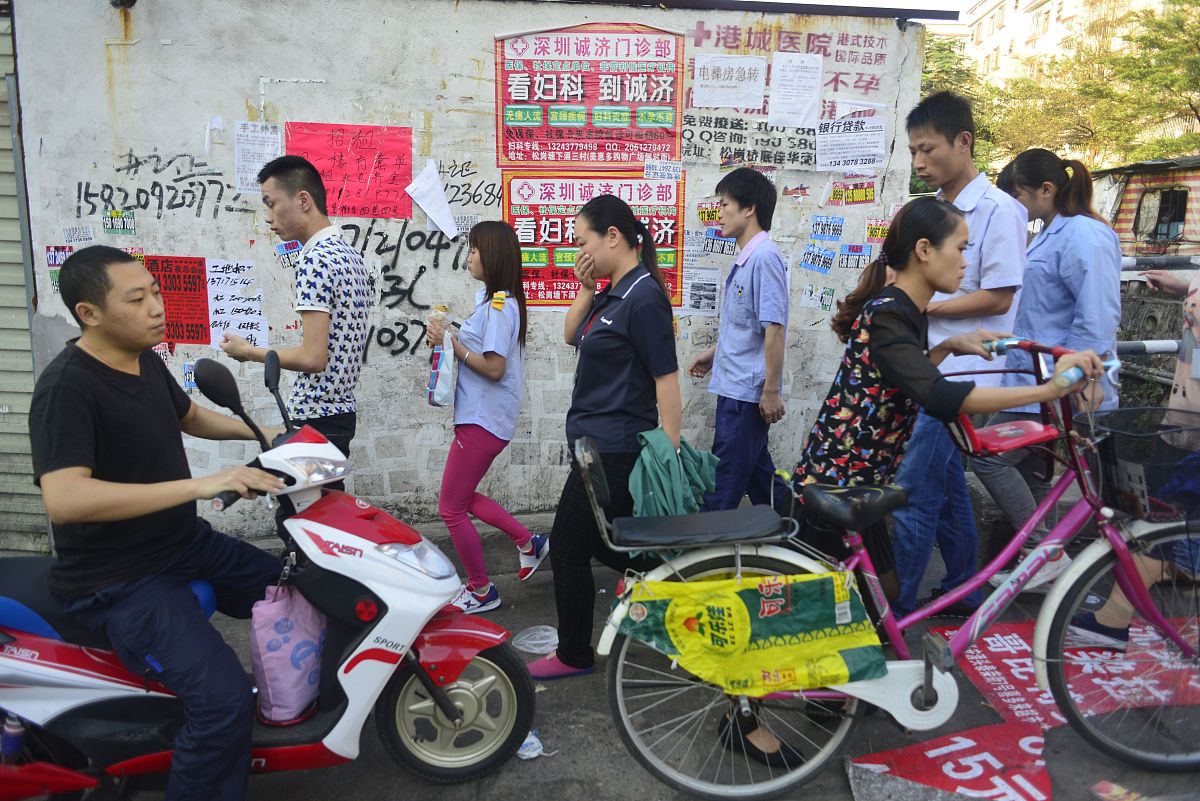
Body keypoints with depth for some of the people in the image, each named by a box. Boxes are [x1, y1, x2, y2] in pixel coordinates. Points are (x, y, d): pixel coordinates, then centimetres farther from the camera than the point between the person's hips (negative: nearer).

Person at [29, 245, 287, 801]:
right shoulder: (67, 387, -22)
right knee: (224, 701, -24)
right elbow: (63, 500, -36)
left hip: (186, 543, 9)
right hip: (118, 581, -9)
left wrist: (260, 432, 9)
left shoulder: (145, 360, 4)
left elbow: (189, 416, 24)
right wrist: (201, 485, -38)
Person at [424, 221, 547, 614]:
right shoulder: (491, 298, 13)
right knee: (464, 498, 20)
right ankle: (528, 542, 29)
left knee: (451, 507, 0)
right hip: (479, 416, 10)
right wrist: (451, 338, 3)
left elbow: (494, 368, -23)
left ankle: (481, 591, 15)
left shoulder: (499, 304, -17)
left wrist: (451, 343, -17)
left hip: (484, 420, -10)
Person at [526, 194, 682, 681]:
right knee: (601, 542, 19)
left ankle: (574, 656, 19)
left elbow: (666, 377, -20)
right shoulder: (612, 293, 11)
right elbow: (571, 336, 19)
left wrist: (671, 456, -21)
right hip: (599, 442, 10)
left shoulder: (643, 298, -18)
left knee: (568, 547, 2)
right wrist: (586, 288, 4)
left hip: (614, 451, -10)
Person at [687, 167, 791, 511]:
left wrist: (771, 391, -21)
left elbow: (774, 328, -21)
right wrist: (713, 353, 27)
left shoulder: (764, 257, -17)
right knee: (755, 469, 18)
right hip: (735, 385, 9)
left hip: (747, 390, -9)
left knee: (725, 480, 0)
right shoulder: (745, 259, 11)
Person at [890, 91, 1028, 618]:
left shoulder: (998, 211, -9)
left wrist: (922, 308, -17)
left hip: (958, 373, -8)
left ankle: (894, 608, 2)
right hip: (923, 368, 8)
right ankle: (962, 591, 31)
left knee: (914, 493, -8)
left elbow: (998, 297, -14)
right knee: (946, 485, 16)